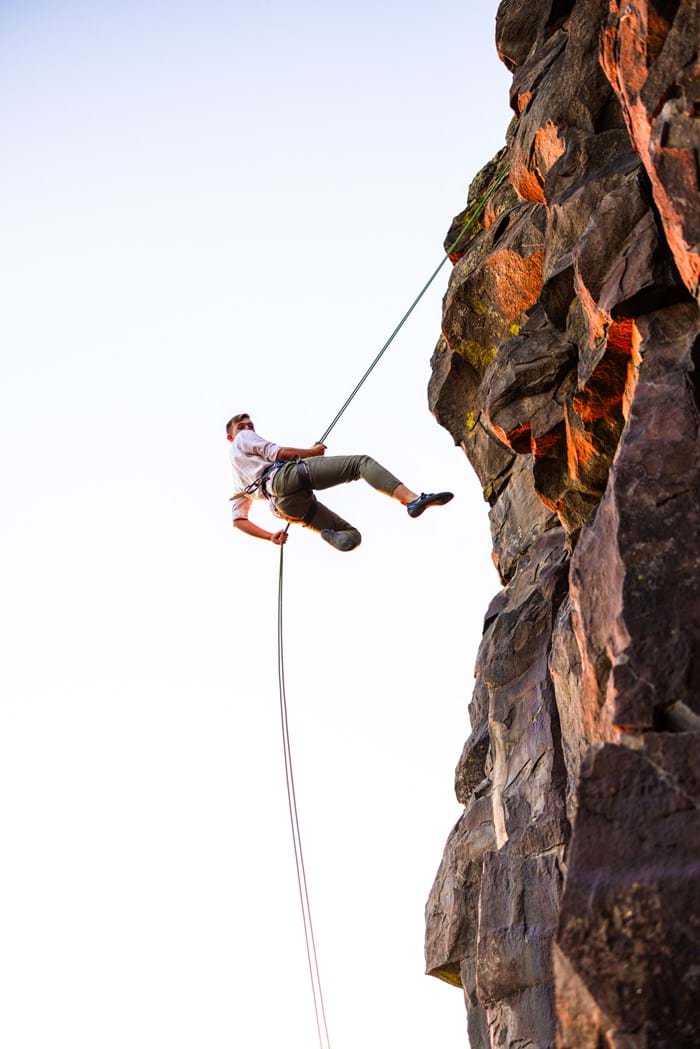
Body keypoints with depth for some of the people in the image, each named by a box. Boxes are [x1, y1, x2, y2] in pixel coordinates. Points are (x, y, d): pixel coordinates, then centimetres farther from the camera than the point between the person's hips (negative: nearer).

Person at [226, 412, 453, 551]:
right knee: (361, 462, -10)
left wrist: (271, 536, 19)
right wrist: (310, 452, 15)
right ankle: (412, 499, -36)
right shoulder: (243, 439, 21)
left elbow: (238, 520, 29)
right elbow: (275, 452, 2)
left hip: (286, 504, 7)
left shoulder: (241, 479, 38)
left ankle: (329, 535, -33)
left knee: (351, 536, 6)